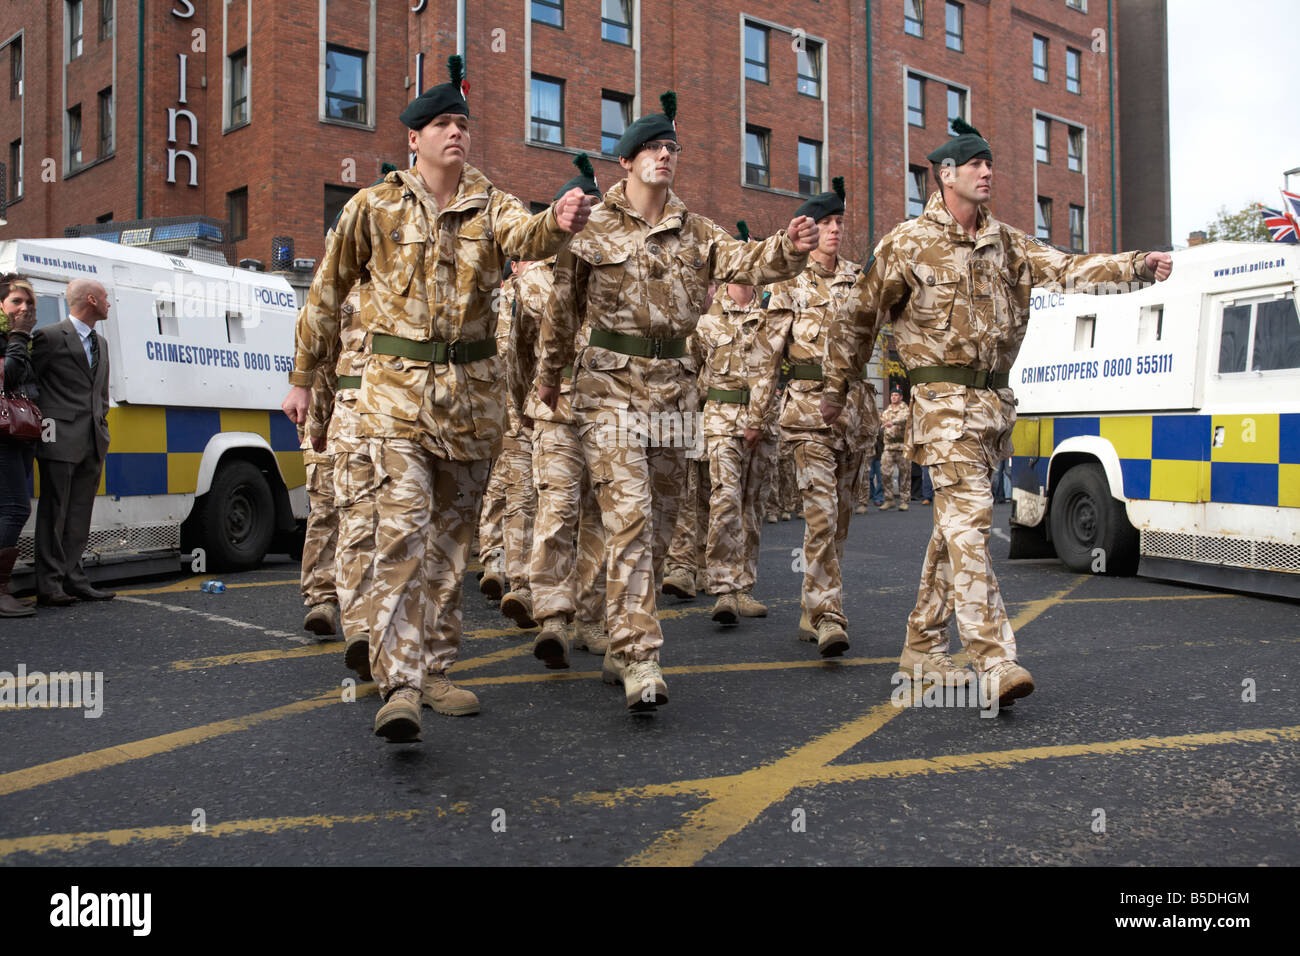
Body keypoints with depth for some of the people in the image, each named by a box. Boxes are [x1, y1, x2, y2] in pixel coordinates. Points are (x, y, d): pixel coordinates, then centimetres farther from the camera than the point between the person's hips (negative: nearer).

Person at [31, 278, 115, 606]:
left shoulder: (100, 343, 19)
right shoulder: (50, 336, -5)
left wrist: (101, 425, 15)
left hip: (93, 443, 7)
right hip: (61, 441, -7)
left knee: (80, 516, 10)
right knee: (54, 514, -2)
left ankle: (74, 579, 15)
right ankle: (49, 585, 3)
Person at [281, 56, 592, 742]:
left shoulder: (490, 205, 7)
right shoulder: (374, 207, 4)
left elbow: (524, 236, -18)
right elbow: (326, 293, 12)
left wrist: (559, 222, -42)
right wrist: (301, 377, 14)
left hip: (472, 388, 3)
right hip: (397, 385, -3)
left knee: (452, 535, 10)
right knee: (403, 527, -18)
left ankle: (434, 670, 22)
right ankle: (399, 687, -21)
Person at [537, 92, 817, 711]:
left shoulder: (695, 233, 12)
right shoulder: (592, 228, 3)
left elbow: (745, 262, -5)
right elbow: (563, 307, 11)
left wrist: (789, 248, -26)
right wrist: (551, 375, 18)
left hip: (673, 386, 5)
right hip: (610, 386, -4)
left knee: (659, 522, 8)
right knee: (629, 516, -15)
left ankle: (618, 649, 23)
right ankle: (639, 659, -16)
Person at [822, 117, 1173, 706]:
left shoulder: (1005, 243, 16)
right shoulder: (908, 243, -1)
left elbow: (1067, 270, 6)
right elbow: (858, 318, 5)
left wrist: (1139, 266, -9)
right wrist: (835, 389, 9)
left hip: (993, 400, 7)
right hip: (943, 399, -6)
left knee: (954, 525, 10)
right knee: (968, 517, -17)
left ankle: (923, 646, 21)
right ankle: (994, 663, -21)